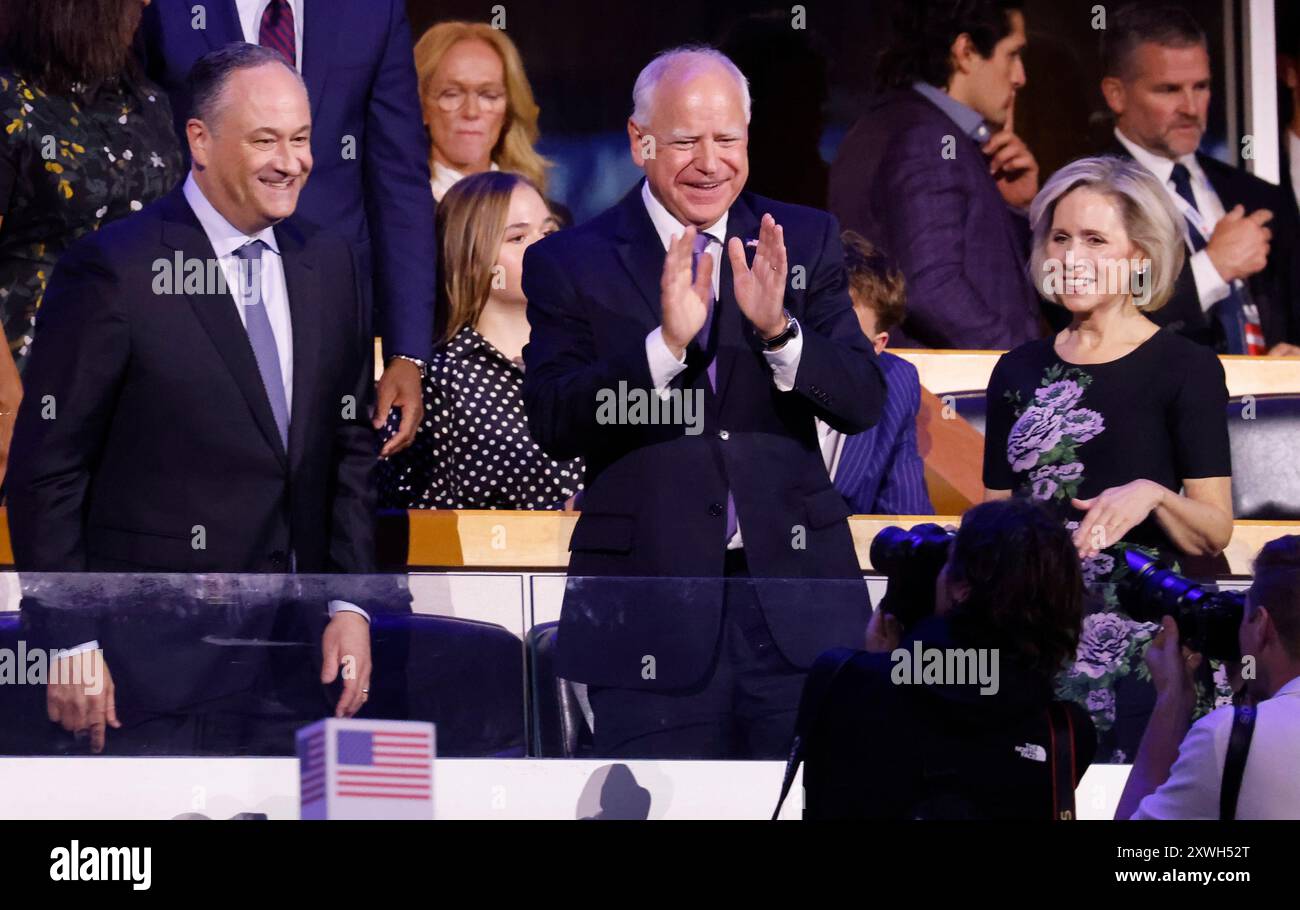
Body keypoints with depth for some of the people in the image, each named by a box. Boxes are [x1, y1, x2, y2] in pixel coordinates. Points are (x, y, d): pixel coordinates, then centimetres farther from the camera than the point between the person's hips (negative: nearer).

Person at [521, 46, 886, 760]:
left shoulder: (804, 241, 8)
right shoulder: (569, 265, 0)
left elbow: (863, 404, -1)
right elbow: (552, 427, -11)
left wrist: (779, 329, -19)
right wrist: (664, 343, -24)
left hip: (798, 608, 2)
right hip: (650, 614, -2)